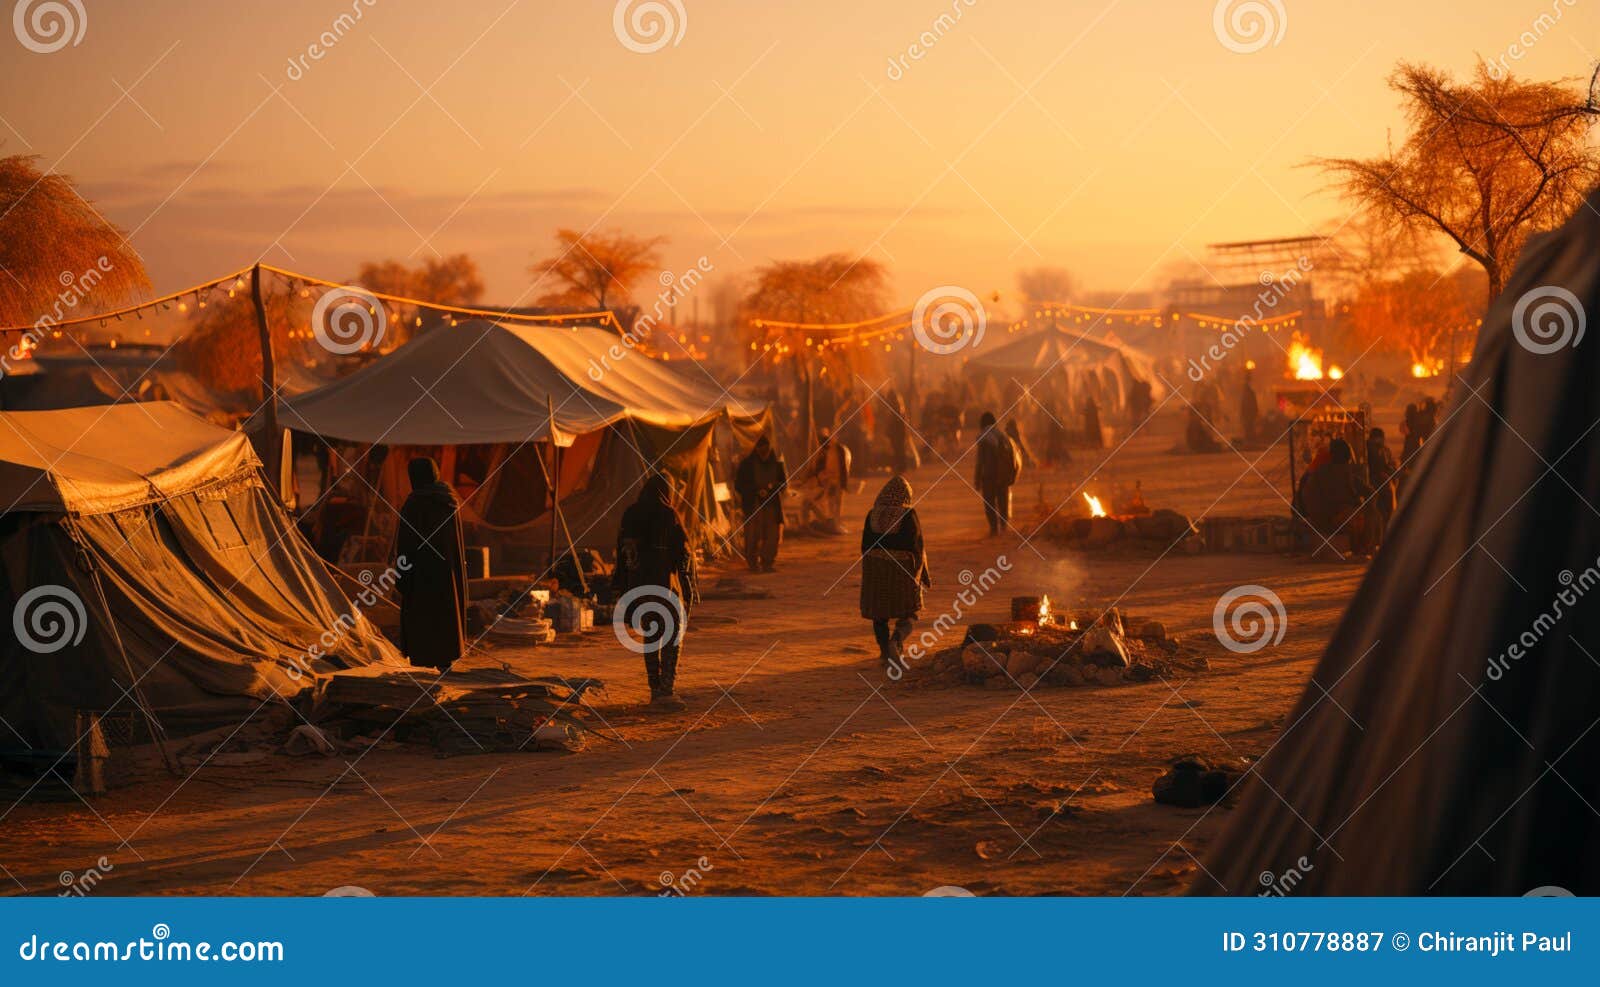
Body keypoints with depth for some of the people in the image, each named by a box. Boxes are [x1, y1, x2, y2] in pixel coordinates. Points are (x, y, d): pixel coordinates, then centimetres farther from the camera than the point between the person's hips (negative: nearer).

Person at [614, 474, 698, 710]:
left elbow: (622, 552, 9)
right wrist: (691, 584, -1)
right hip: (665, 584, -5)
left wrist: (621, 587, 16)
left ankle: (656, 690, 16)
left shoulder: (630, 515, 4)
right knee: (673, 637, 3)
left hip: (639, 584, 5)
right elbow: (684, 551, -10)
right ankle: (666, 690, -8)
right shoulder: (668, 516, -11)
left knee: (650, 637, 15)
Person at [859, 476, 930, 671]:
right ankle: (895, 641, -17)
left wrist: (869, 572, 16)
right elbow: (917, 545, -9)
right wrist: (924, 574, -1)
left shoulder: (873, 515, 0)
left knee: (880, 615, 13)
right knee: (907, 613, 9)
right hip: (903, 570, -2)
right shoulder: (908, 515, -9)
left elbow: (865, 546, 5)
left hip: (875, 567, 3)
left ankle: (886, 655, 13)